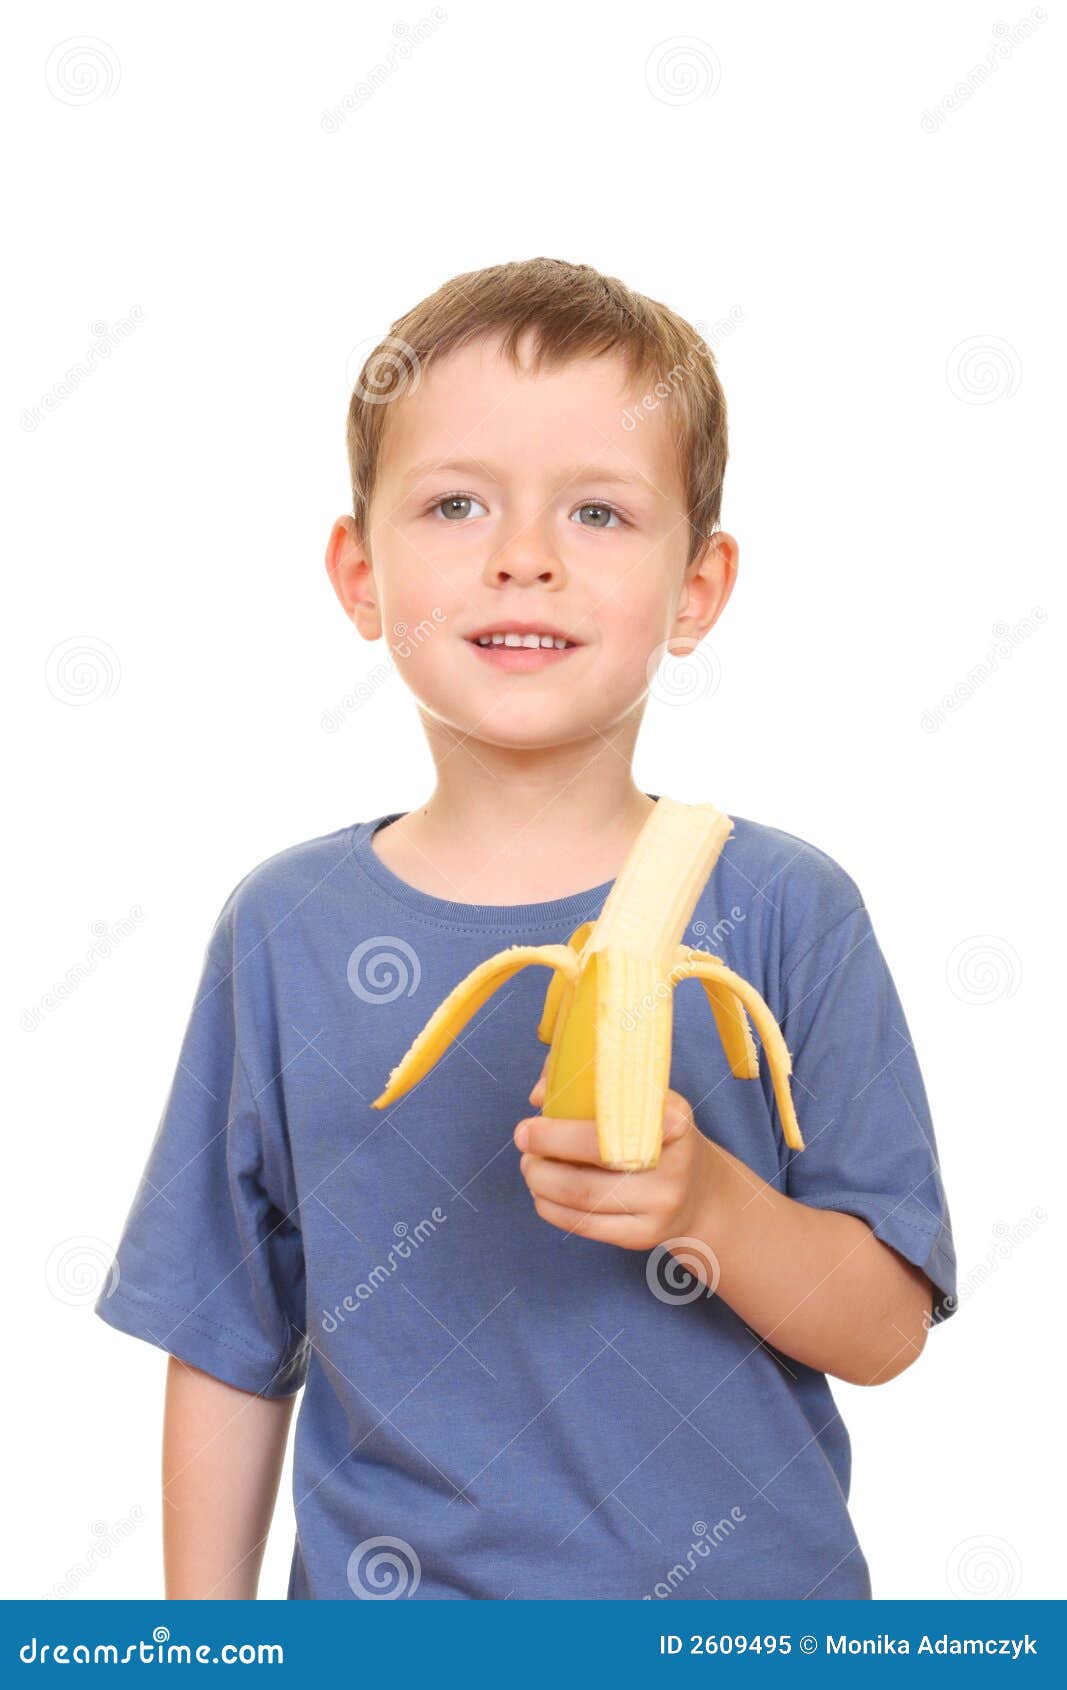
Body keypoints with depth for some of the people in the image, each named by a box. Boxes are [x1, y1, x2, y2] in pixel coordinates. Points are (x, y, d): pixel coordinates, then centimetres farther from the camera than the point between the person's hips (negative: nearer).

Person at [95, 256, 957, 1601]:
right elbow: (226, 1343, -1)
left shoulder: (784, 910, -11)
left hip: (750, 1597, 0)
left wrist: (707, 1202, -25)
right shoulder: (286, 929, -8)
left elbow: (886, 1327, -9)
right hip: (387, 1592, 1)